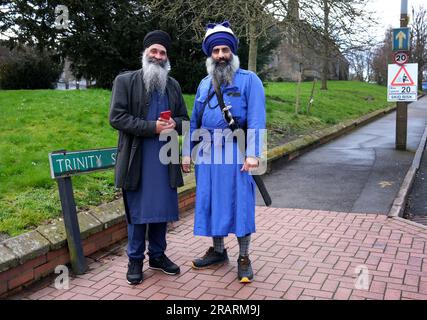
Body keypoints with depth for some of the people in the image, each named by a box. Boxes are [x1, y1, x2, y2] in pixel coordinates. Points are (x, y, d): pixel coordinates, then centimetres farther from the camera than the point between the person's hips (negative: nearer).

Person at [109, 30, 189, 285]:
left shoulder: (173, 85, 14)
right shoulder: (125, 81, -1)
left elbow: (184, 118, 16)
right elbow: (117, 117, -9)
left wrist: (174, 124, -9)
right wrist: (152, 127, -17)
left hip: (165, 159, 4)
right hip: (137, 160, -4)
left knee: (162, 209, 10)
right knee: (137, 211, 4)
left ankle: (158, 255, 25)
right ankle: (136, 259, 18)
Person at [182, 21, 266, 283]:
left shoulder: (249, 80, -1)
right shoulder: (204, 84, 15)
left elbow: (256, 119, -10)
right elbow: (194, 121, 18)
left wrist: (253, 154, -20)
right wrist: (188, 152, 11)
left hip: (236, 152, -5)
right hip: (207, 153, 5)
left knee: (240, 202, 0)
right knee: (211, 201, 11)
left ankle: (244, 257, 13)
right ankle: (218, 251, 26)